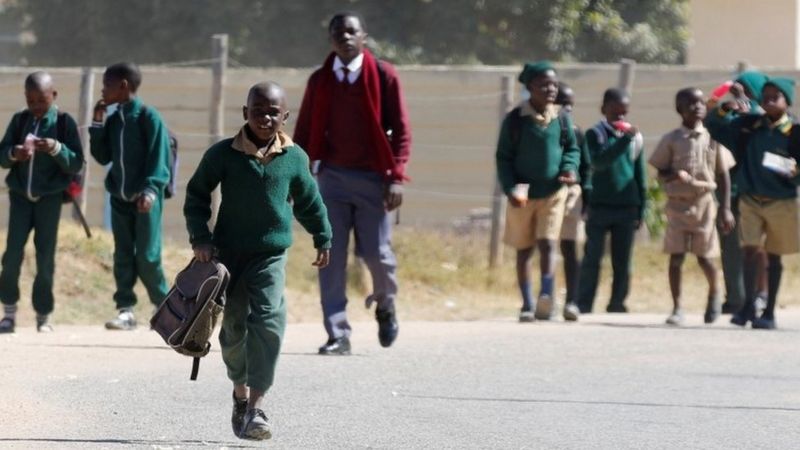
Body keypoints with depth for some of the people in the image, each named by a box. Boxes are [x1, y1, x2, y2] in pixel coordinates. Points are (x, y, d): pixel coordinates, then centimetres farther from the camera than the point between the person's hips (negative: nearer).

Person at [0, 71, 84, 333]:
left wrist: (57, 149, -22)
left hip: (50, 198, -2)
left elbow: (77, 164, -5)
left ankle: (43, 316, 10)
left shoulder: (64, 123, -3)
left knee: (45, 259, 0)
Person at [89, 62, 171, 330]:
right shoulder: (113, 119, 12)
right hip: (120, 197, 7)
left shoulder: (148, 117, -8)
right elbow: (103, 157, 13)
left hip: (145, 199, -7)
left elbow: (159, 158, -12)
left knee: (147, 257, -6)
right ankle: (126, 310, 6)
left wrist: (150, 190, -23)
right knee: (123, 256, 5)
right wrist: (97, 125, 4)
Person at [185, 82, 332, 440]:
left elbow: (308, 201, 16)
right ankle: (241, 392, 32)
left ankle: (257, 405, -19)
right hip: (228, 254, 1)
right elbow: (196, 195, 4)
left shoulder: (294, 158, 0)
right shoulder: (223, 154, -5)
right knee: (233, 327, 7)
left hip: (270, 255, 0)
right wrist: (200, 237, -6)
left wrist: (323, 238, 22)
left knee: (268, 322, -18)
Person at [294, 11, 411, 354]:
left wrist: (396, 176, -11)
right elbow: (304, 133, 10)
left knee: (376, 252, 0)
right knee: (332, 257, -4)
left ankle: (385, 304, 32)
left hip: (373, 177, -2)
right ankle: (338, 334, -1)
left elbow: (400, 130, -3)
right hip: (332, 176, 2)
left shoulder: (383, 76, -2)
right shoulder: (320, 81, 6)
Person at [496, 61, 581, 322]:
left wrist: (569, 169, -9)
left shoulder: (561, 119, 1)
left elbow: (572, 149, 12)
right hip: (524, 195, 0)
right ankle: (527, 304, 16)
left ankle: (547, 295, -21)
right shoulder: (515, 120, -6)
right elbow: (503, 157, -2)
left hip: (553, 193, 1)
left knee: (547, 243, -14)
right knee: (524, 250, 8)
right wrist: (510, 189, -13)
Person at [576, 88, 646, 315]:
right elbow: (598, 161, -21)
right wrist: (624, 140, -27)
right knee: (592, 259, -2)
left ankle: (617, 303, 13)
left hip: (627, 209, 3)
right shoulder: (596, 133, -3)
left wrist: (641, 209, 10)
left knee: (622, 262, 6)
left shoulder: (635, 137, 7)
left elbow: (640, 175, 12)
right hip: (600, 207, -3)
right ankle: (583, 304, 0)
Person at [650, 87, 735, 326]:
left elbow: (723, 174, 5)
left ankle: (714, 293, 31)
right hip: (678, 203, 0)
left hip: (704, 201, 0)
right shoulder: (672, 139, 0)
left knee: (704, 256, 2)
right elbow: (660, 173, 5)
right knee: (676, 256, -2)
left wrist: (725, 208, 0)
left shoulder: (712, 138, 2)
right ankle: (677, 308, 4)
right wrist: (674, 175, -18)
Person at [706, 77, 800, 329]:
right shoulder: (749, 126, 2)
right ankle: (748, 306, -2)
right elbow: (713, 126, 9)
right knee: (750, 250, -8)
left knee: (773, 256, 7)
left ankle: (769, 312, 14)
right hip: (750, 199, 2)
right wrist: (724, 110, -9)